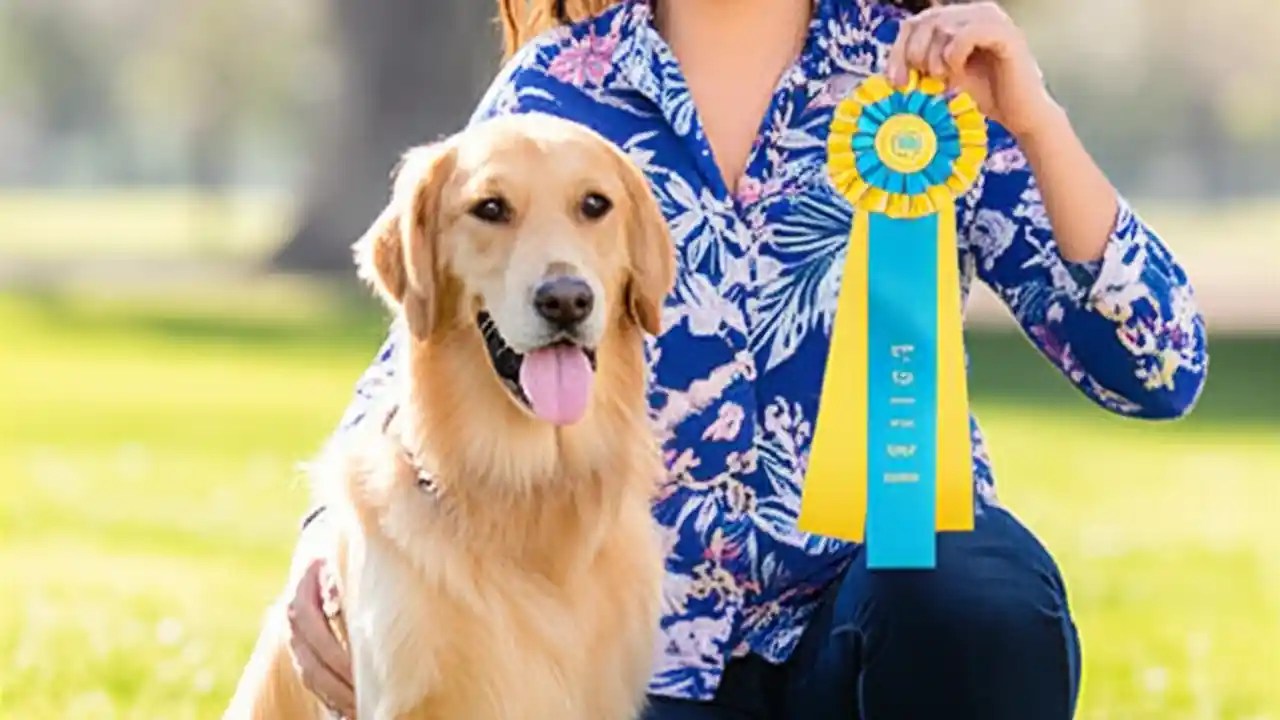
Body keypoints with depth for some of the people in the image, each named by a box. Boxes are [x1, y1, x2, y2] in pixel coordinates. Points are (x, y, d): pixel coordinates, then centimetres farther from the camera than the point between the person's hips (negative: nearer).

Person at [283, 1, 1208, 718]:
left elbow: (1159, 372, -9)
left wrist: (1035, 123, -23)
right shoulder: (560, 86, 1)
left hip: (893, 591, 0)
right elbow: (424, 350, 5)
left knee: (976, 589, -35)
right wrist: (327, 535, -16)